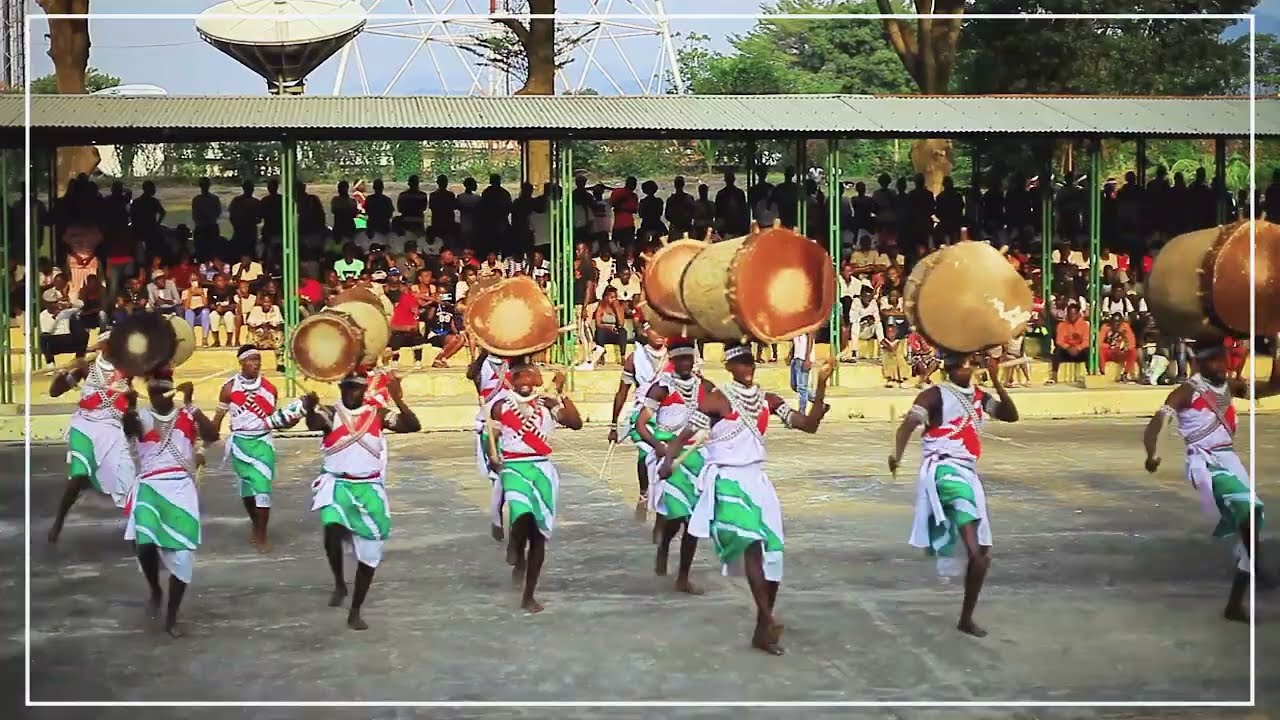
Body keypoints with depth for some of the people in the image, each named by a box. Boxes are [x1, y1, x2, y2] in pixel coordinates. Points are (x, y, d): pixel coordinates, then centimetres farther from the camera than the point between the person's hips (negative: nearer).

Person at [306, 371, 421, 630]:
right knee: (333, 530, -30)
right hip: (337, 485, -2)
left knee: (369, 553, 3)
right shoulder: (330, 413, -2)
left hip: (369, 489, 2)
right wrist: (310, 405, -46)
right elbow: (313, 423, -25)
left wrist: (398, 401, -24)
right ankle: (339, 583, -2)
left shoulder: (377, 414, 3)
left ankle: (355, 611, 19)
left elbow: (413, 426, -8)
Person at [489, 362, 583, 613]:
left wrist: (561, 394, -11)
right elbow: (491, 438, 10)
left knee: (539, 532, 3)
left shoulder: (547, 405, 6)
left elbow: (576, 423, -7)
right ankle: (519, 557, 6)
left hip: (542, 469, 2)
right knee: (523, 517, -29)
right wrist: (494, 458, -6)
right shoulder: (501, 406, 4)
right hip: (513, 468, -2)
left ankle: (529, 595, 16)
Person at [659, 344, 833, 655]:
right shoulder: (717, 400, -7)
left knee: (772, 554, 2)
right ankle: (767, 619, -33)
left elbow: (809, 425, 4)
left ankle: (762, 631, 14)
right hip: (727, 481, -6)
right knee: (752, 539, -29)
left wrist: (821, 386, -7)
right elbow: (684, 436, -9)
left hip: (757, 480, 6)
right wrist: (668, 461, -26)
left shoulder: (768, 401, 8)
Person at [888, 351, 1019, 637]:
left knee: (982, 553, 8)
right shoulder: (936, 395, -6)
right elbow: (908, 424, -19)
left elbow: (1011, 416, 5)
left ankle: (966, 618, 18)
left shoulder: (979, 397, 15)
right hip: (943, 469, -5)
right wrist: (897, 453, -37)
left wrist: (997, 382, -7)